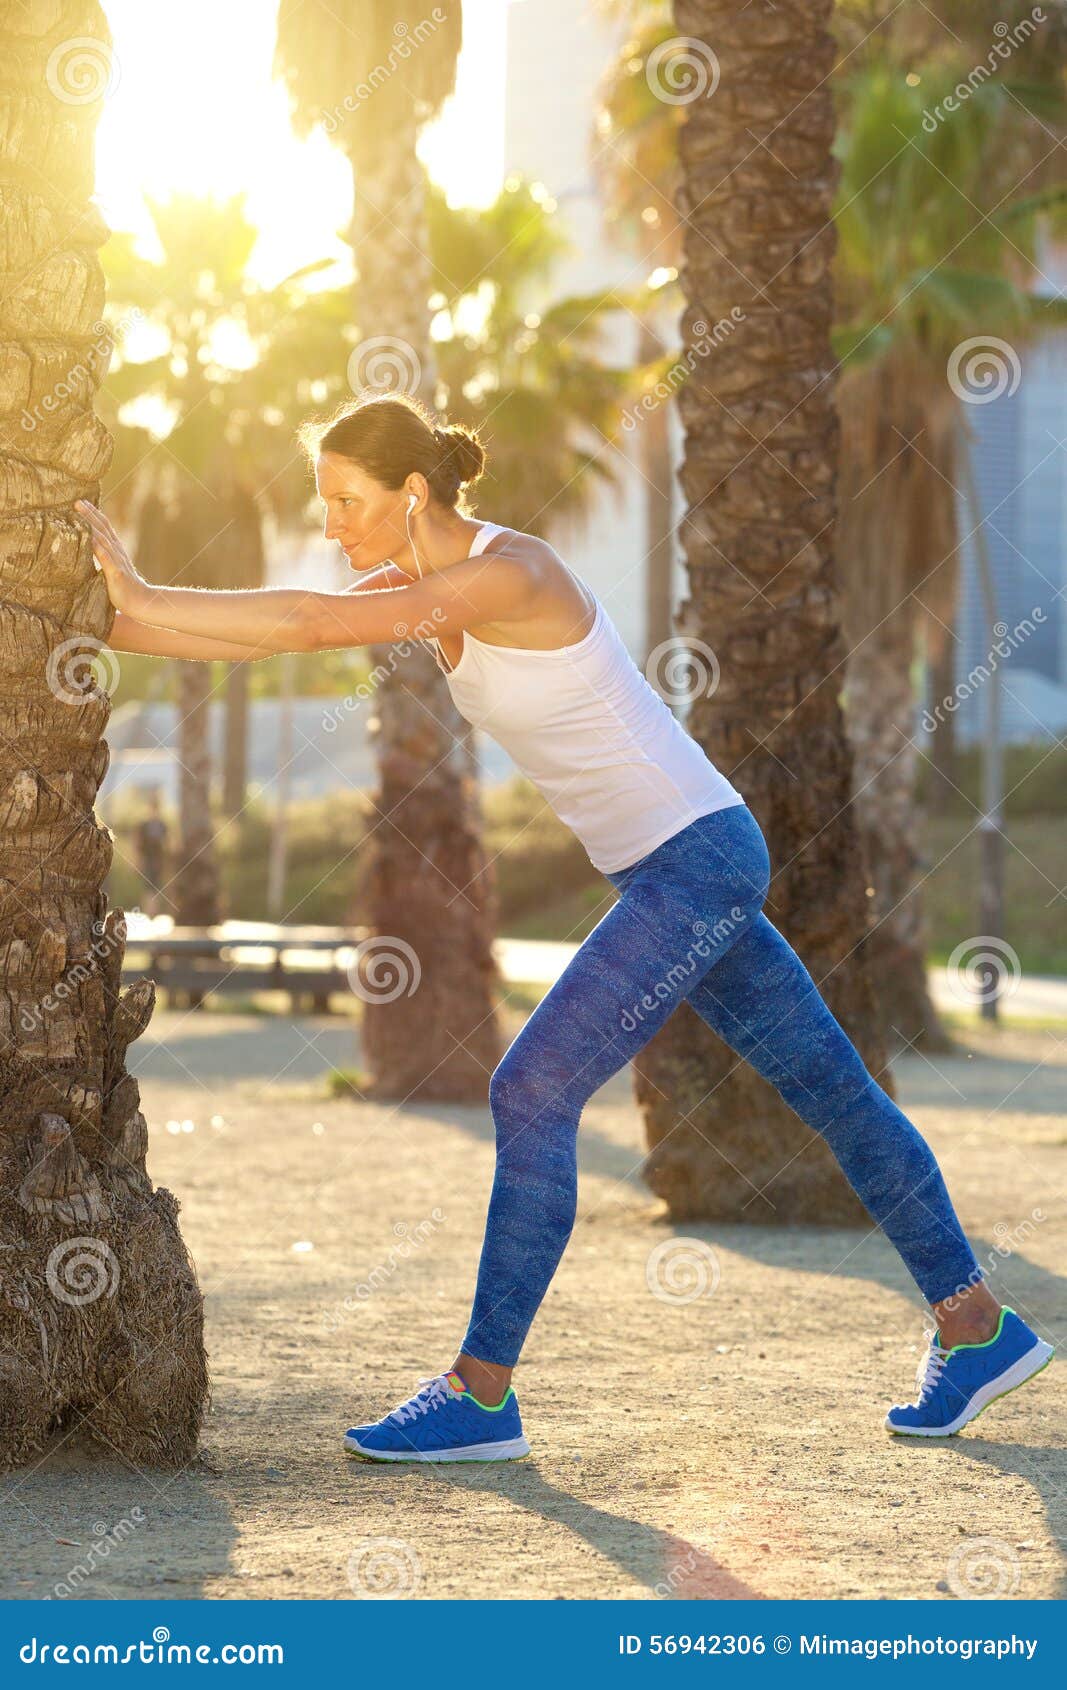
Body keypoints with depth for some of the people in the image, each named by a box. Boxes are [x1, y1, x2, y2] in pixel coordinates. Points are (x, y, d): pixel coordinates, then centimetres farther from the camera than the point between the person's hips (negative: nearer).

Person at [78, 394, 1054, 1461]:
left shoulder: (507, 574, -20)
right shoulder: (427, 586, 7)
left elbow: (319, 624, -29)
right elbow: (271, 636, 5)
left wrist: (142, 599, -25)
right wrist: (106, 624, -3)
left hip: (695, 861, -10)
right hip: (678, 870, 10)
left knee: (530, 1096, -11)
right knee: (830, 1092, 15)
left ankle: (480, 1393, -5)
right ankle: (976, 1325, 23)